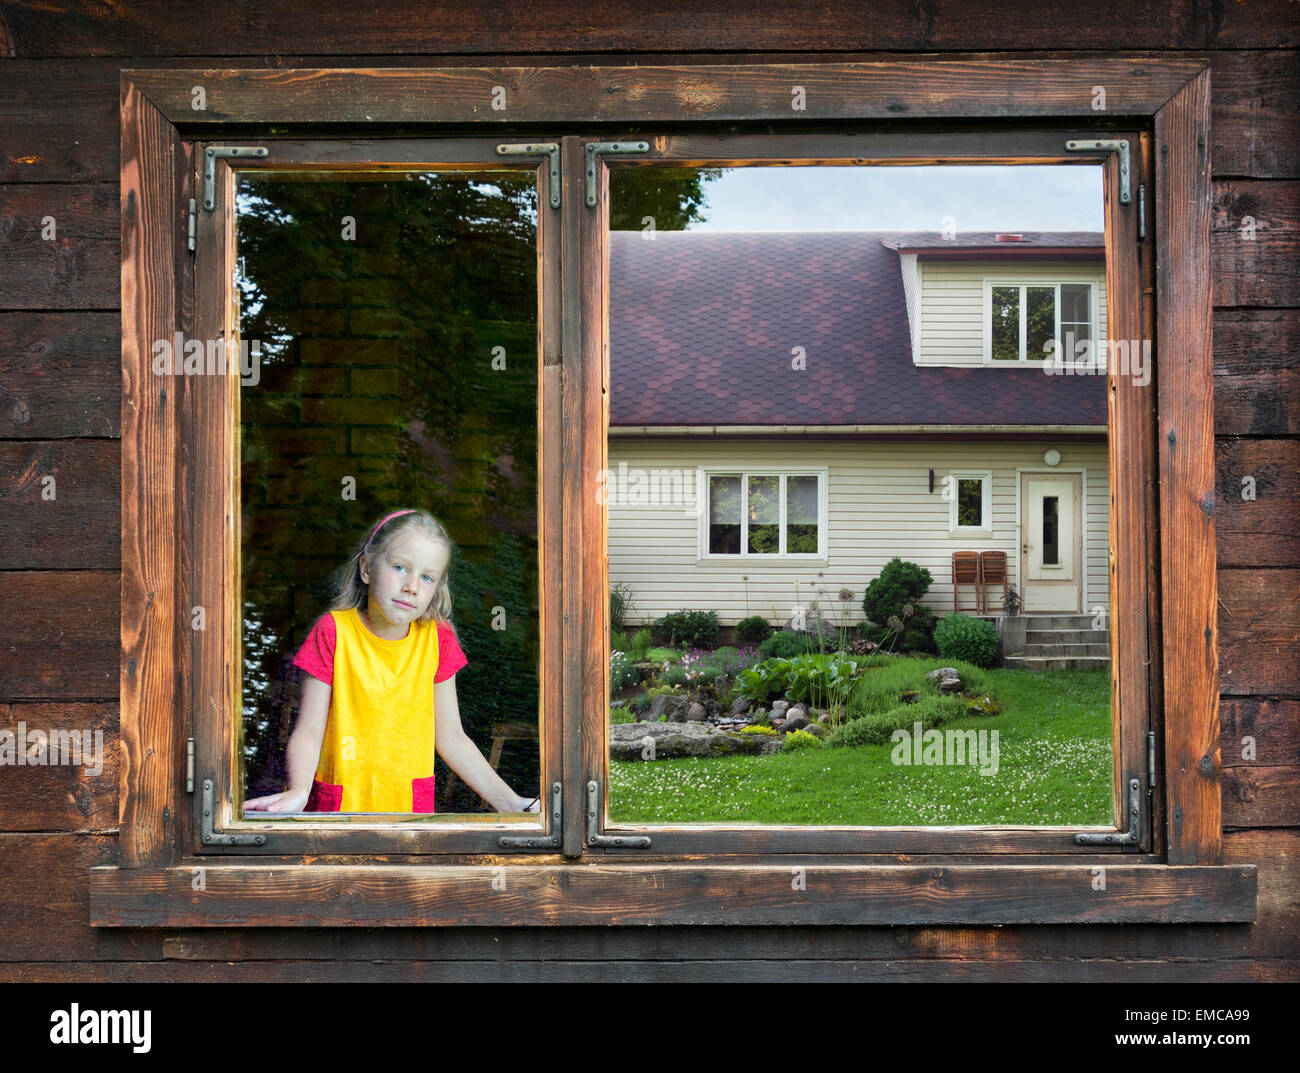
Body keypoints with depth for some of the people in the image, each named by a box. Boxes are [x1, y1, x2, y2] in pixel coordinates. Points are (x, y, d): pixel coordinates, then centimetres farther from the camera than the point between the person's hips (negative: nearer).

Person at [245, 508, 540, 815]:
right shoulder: (333, 632, -7)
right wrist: (298, 791, -28)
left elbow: (450, 738, 7)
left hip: (411, 802, 3)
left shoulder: (437, 638, 1)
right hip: (340, 801, -3)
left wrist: (509, 802, 1)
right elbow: (309, 732, -9)